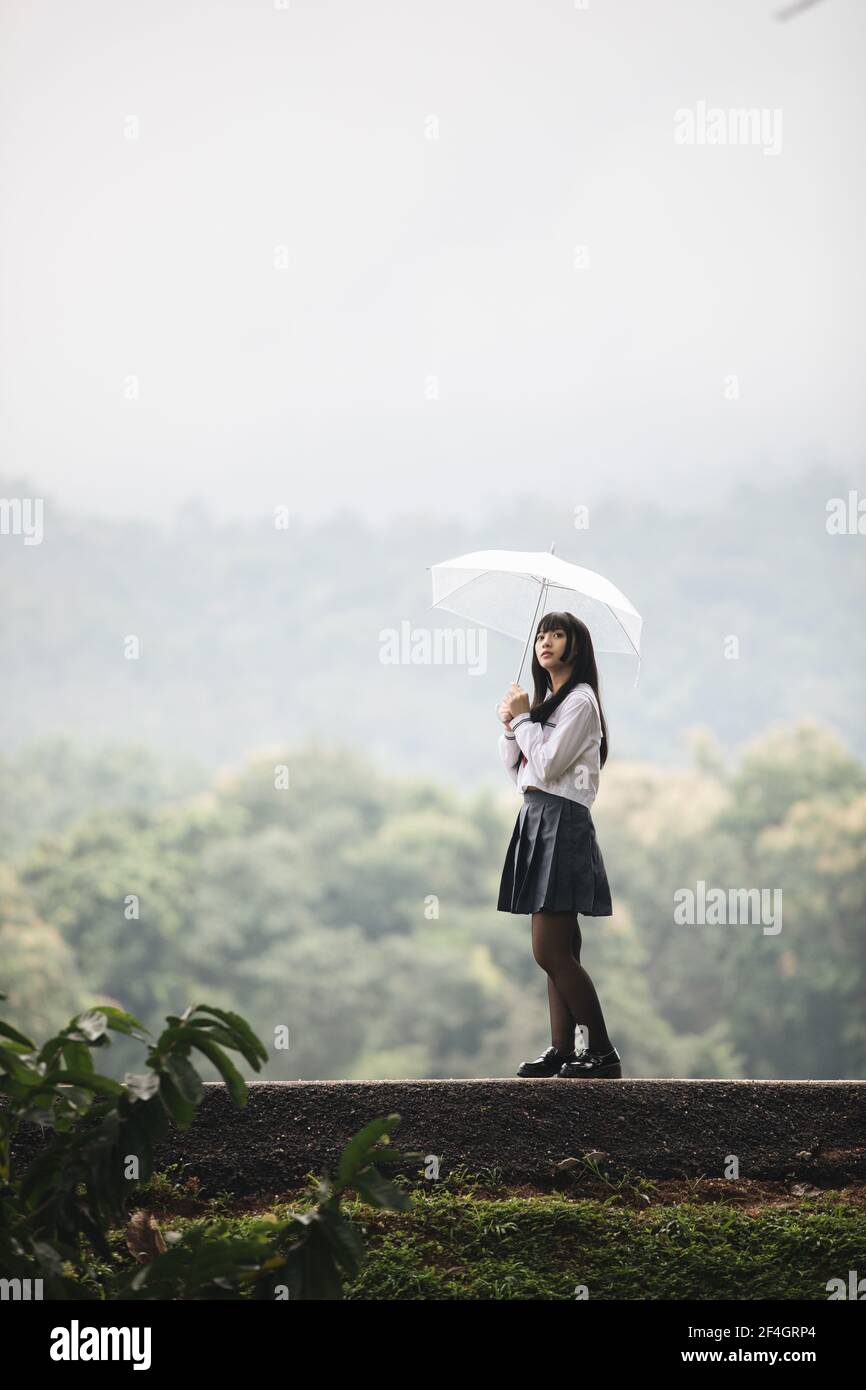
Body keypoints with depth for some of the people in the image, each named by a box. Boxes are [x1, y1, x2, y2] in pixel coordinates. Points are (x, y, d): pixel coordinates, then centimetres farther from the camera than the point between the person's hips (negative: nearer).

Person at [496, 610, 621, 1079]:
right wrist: (511, 725, 1)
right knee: (557, 950, 7)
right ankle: (562, 1050, 8)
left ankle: (602, 1050, -8)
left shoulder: (579, 701, -8)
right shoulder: (546, 701, 19)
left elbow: (547, 763, -16)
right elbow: (516, 768, 18)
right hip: (535, 818, 9)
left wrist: (522, 716, -5)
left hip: (562, 823, -9)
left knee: (550, 951, -12)